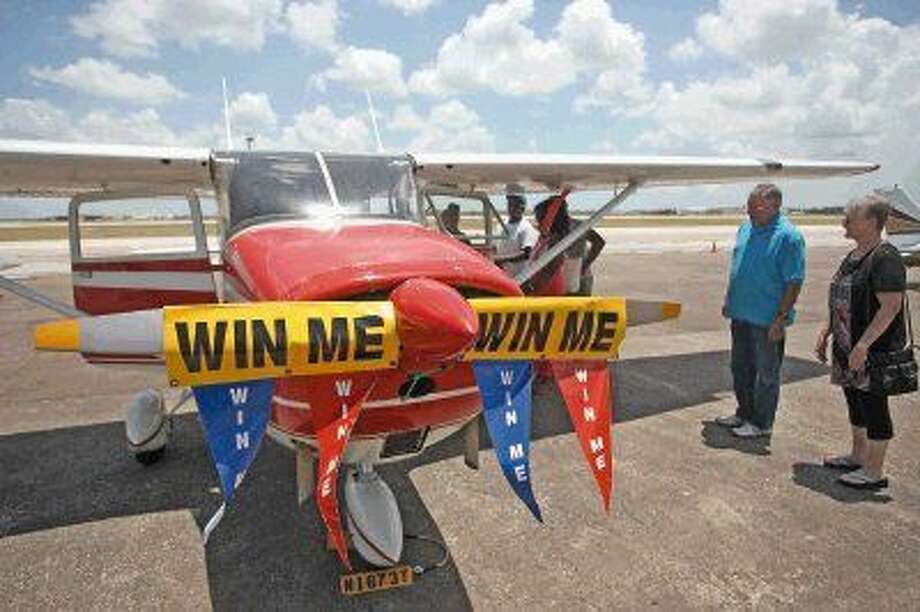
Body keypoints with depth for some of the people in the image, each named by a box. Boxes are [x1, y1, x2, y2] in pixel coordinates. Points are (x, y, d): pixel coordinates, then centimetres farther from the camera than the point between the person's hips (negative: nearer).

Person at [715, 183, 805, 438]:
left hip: (767, 319, -8)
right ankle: (744, 412, 36)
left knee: (766, 374, 7)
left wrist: (781, 319, -19)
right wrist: (729, 300, 17)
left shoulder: (788, 236, -16)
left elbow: (794, 283, -16)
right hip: (741, 314, 8)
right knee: (740, 367, 19)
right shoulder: (747, 226, 7)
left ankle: (761, 423, 21)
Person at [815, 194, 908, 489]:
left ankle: (875, 472, 13)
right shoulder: (853, 257, 11)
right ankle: (858, 456, 34)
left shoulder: (885, 258, -17)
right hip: (848, 346, 9)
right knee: (855, 401, 18)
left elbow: (891, 307, -23)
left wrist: (863, 346, -26)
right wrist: (825, 333, 16)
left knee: (873, 404, 1)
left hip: (873, 349, -9)